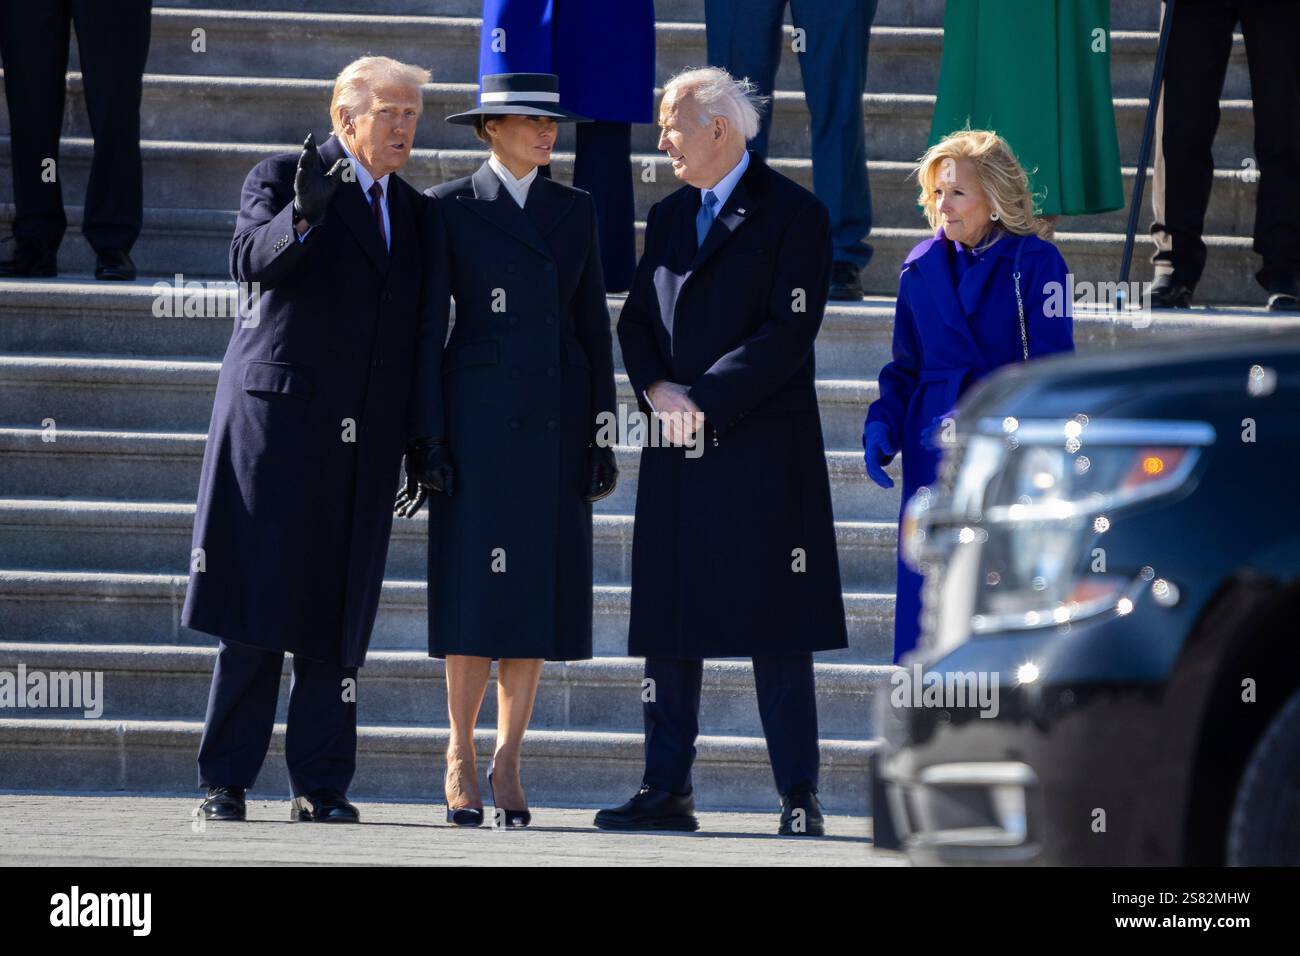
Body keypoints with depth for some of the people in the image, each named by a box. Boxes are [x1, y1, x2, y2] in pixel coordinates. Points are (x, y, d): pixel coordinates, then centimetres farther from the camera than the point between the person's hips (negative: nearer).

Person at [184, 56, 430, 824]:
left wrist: (421, 443, 12)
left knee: (337, 614, 3)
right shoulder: (281, 179, 2)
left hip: (363, 440, 5)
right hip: (279, 412, -5)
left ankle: (322, 785, 6)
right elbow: (253, 260, -17)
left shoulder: (412, 212, 18)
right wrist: (303, 215, -36)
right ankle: (227, 781, 0)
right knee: (256, 598, -5)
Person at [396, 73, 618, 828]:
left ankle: (508, 764, 8)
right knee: (475, 592, -6)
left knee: (538, 594, 2)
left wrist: (603, 433, 5)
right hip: (477, 417, -3)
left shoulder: (575, 211, 11)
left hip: (555, 423, 3)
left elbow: (594, 324, 11)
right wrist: (426, 438, -7)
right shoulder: (449, 209, 1)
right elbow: (428, 327, -1)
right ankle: (462, 756, 6)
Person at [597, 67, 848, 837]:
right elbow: (636, 319, 15)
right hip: (677, 456, 6)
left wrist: (702, 399, -15)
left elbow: (788, 333, -12)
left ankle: (800, 797, 0)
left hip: (763, 449, -6)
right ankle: (667, 792, 9)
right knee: (668, 626, 5)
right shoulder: (669, 217, 17)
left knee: (777, 630, -4)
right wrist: (659, 390, -5)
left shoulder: (796, 215, -4)